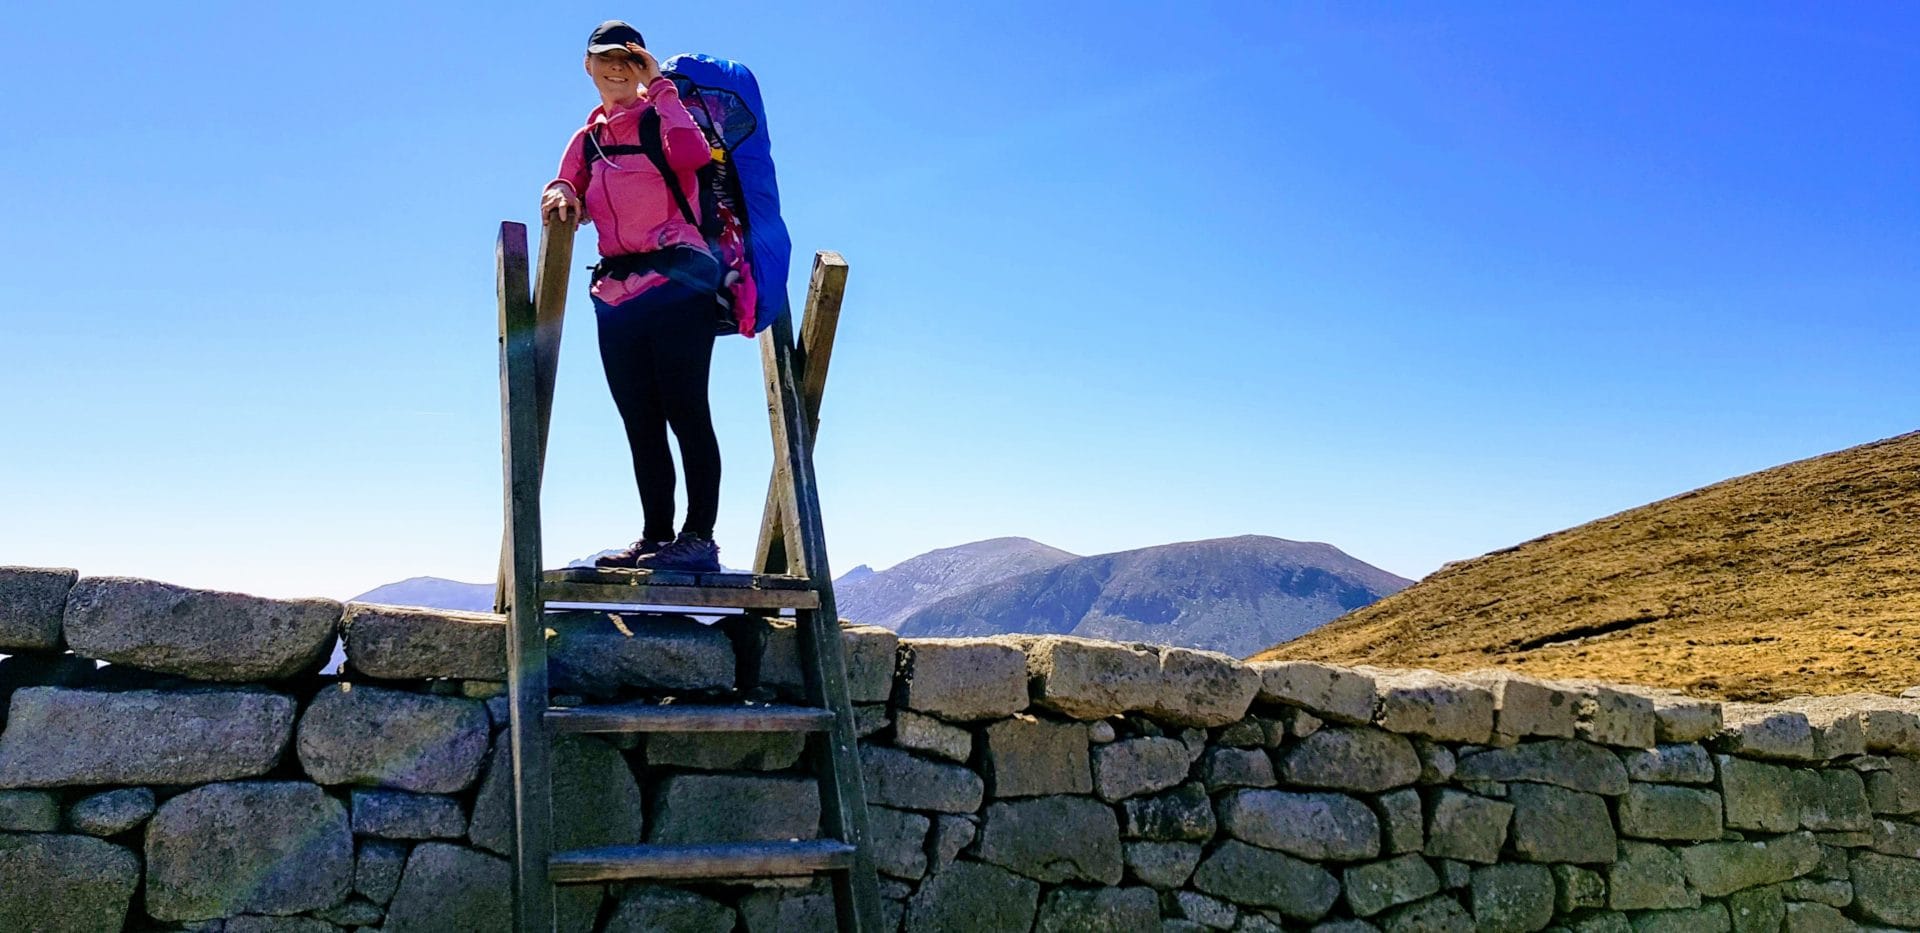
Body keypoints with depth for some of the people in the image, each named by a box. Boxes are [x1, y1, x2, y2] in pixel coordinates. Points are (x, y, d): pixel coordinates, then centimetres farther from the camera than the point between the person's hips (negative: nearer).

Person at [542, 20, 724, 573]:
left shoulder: (660, 117, 3)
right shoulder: (587, 138, 21)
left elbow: (692, 155, -18)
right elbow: (569, 196, 14)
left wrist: (659, 86, -11)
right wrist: (560, 194, -9)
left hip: (676, 283, -7)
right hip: (616, 294, 7)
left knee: (685, 412, -10)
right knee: (641, 424, 7)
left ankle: (700, 538, -9)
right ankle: (656, 539, 12)